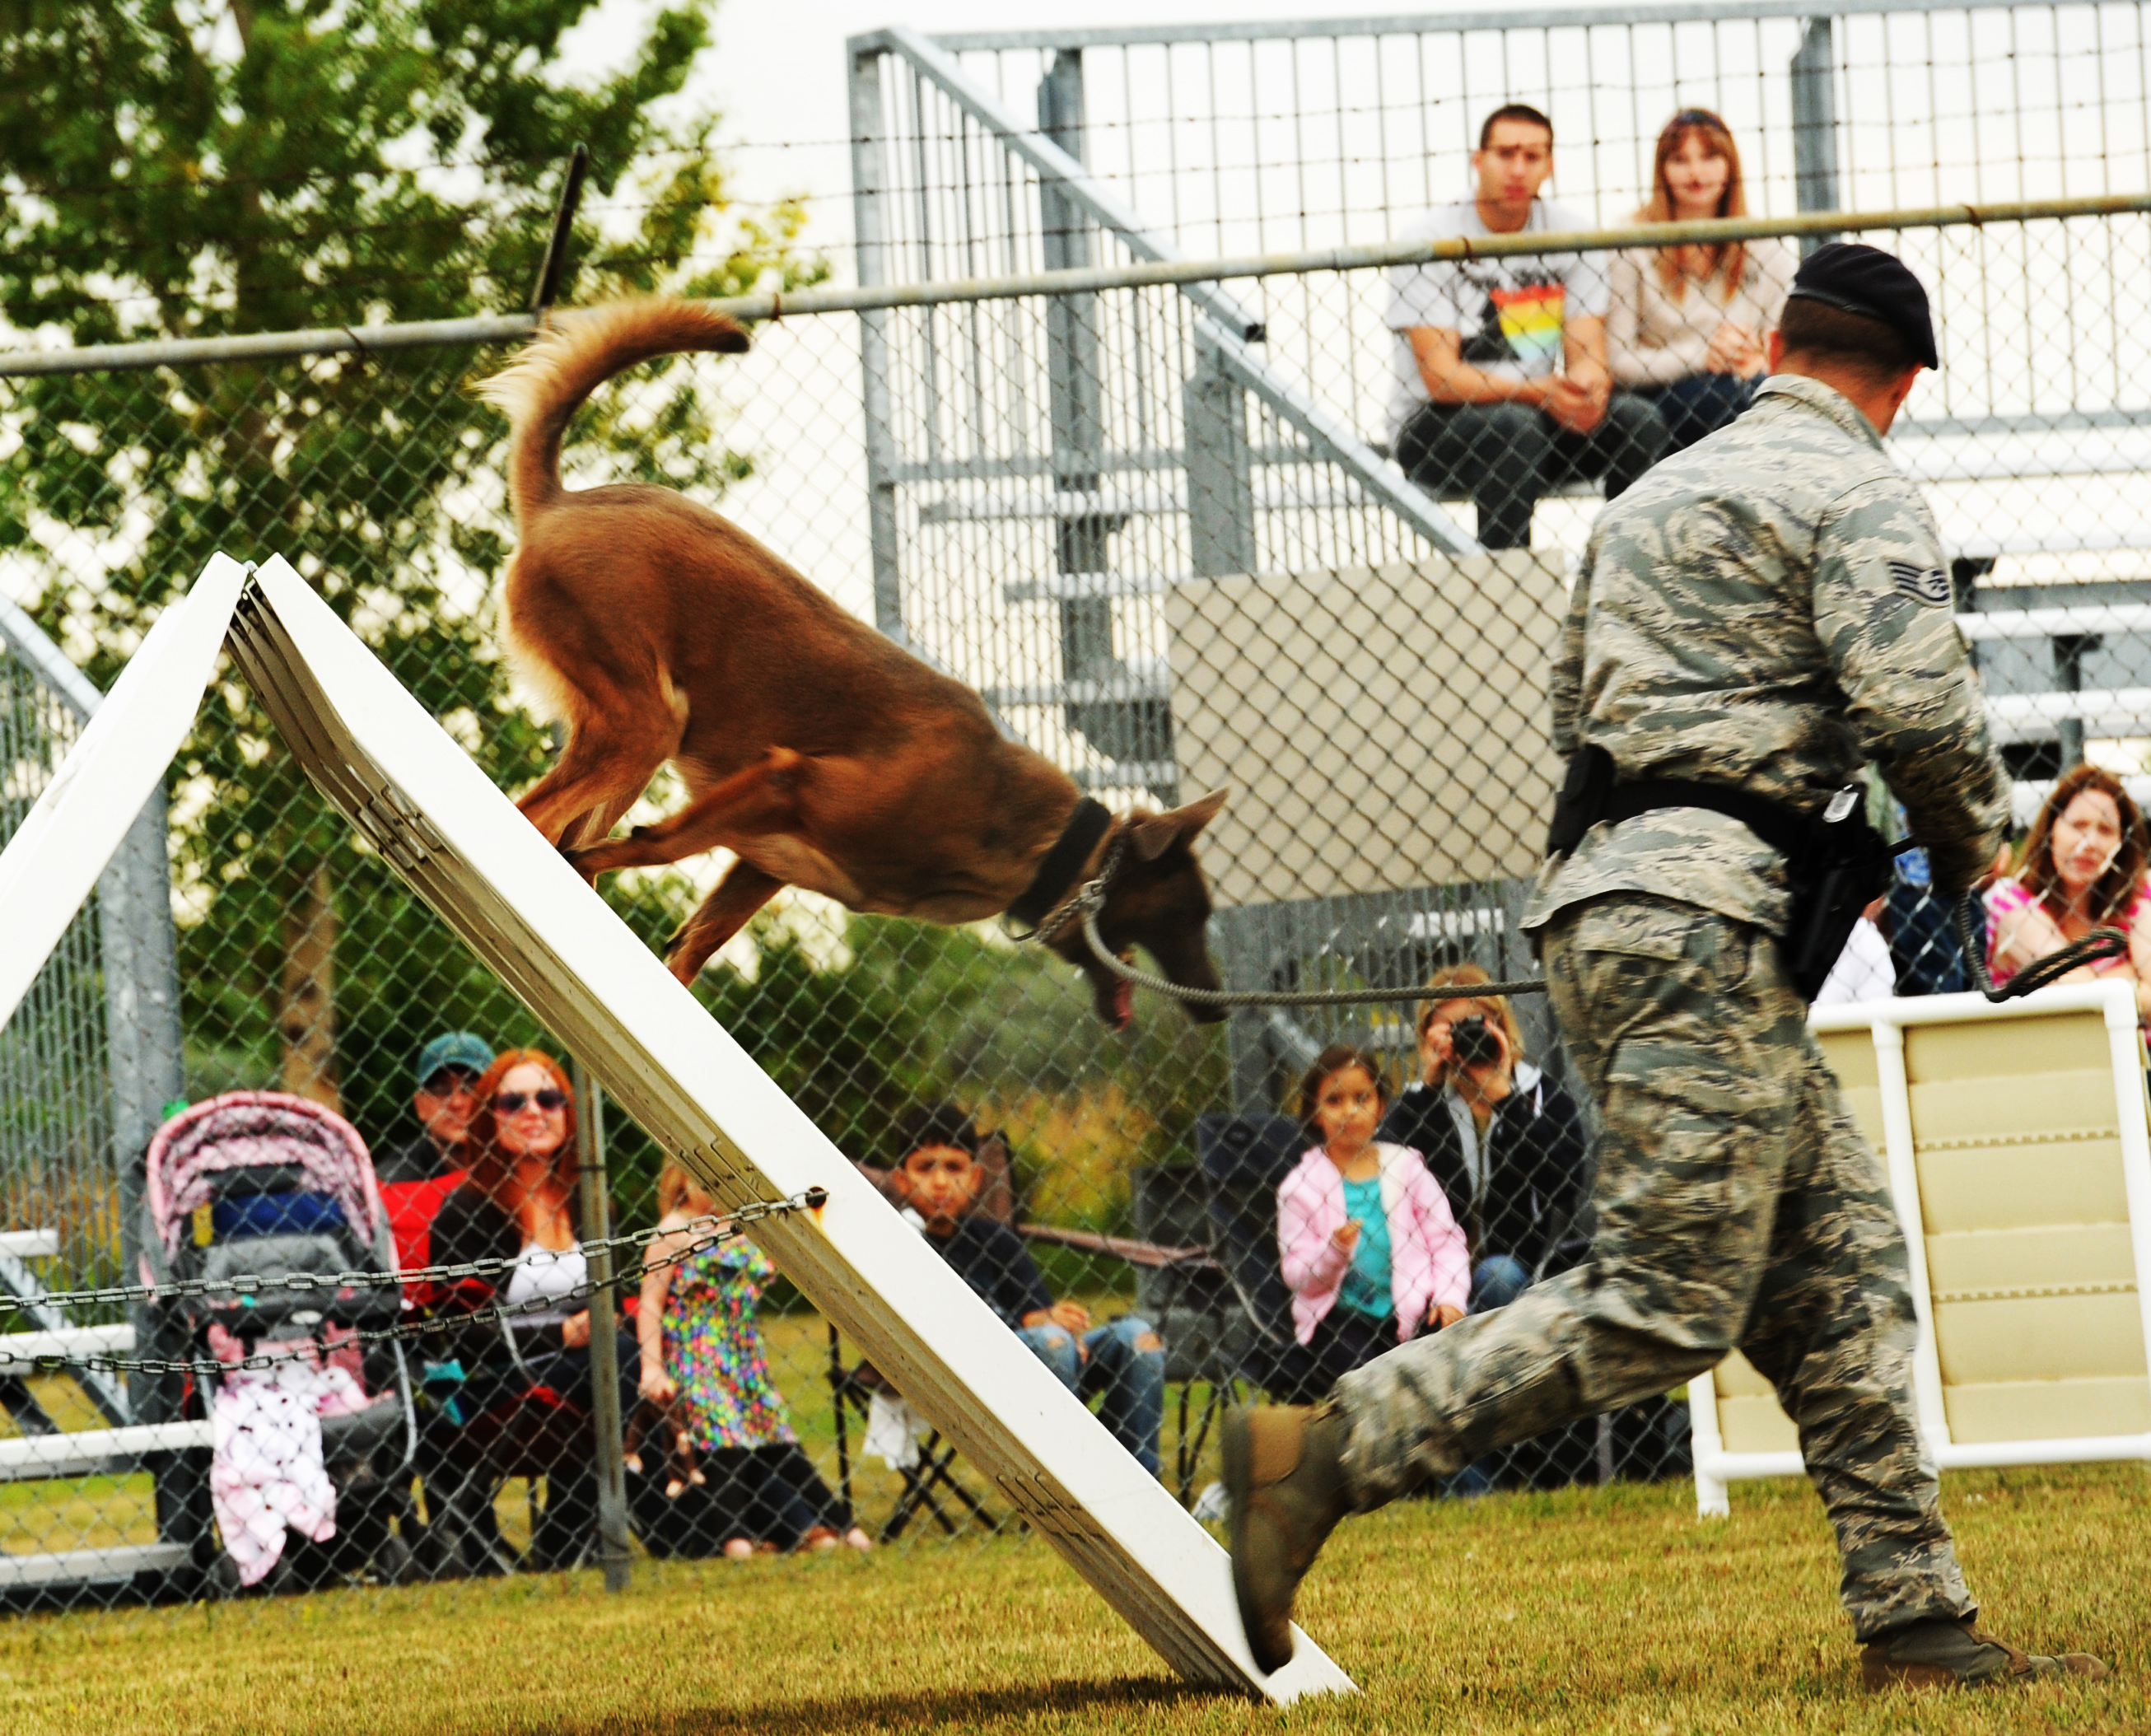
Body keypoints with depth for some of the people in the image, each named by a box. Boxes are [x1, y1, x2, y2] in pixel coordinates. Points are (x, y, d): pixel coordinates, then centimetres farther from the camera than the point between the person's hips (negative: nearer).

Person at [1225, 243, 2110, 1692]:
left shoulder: (1659, 491, 23)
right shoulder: (1863, 497, -3)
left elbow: (1577, 700, 27)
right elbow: (1916, 705, -16)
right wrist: (1970, 844, 2)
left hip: (1599, 893, 10)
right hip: (1698, 916, -10)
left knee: (1841, 1260, 9)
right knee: (1664, 1308, -12)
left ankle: (1916, 1622, 5)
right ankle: (1322, 1458, -16)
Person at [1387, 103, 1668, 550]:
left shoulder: (1568, 229, 4)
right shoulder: (1428, 238, -11)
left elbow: (1588, 354, -2)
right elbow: (1441, 378, -17)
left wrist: (1588, 389, -28)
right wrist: (1540, 392, -31)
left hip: (1533, 411, 5)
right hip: (1434, 426, -5)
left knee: (1638, 420, -19)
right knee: (1514, 426, -35)